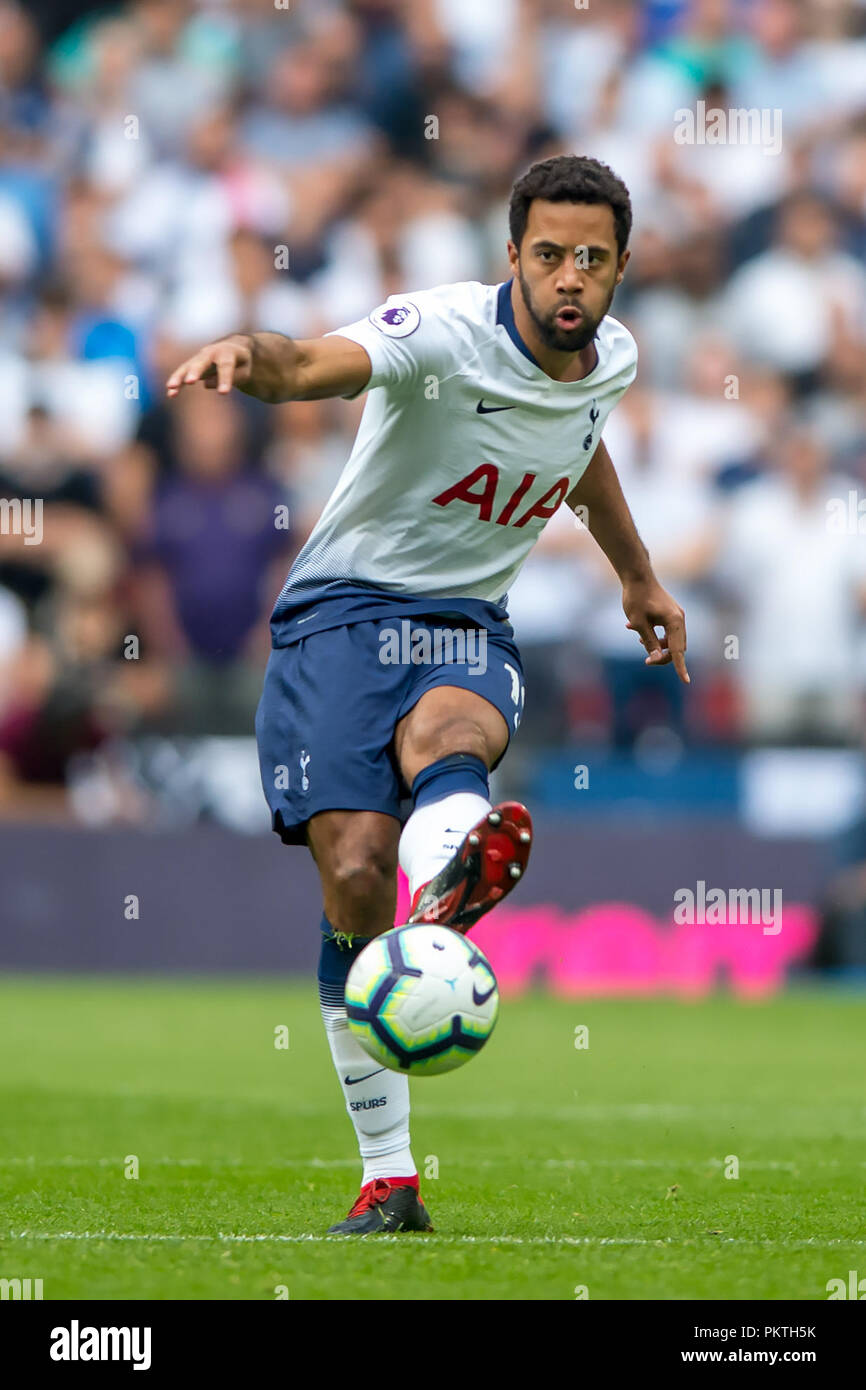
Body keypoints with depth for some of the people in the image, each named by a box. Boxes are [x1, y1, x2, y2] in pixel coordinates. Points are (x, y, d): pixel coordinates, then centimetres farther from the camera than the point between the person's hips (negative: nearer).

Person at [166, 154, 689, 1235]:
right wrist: (251, 357, -64)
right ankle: (389, 1179, -3)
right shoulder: (444, 334, -18)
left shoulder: (612, 357, 3)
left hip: (468, 624, 3)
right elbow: (320, 365, -40)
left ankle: (449, 880, -72)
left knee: (451, 733, -35)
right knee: (355, 877, -15)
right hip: (344, 606, -3)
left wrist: (636, 573, 40)